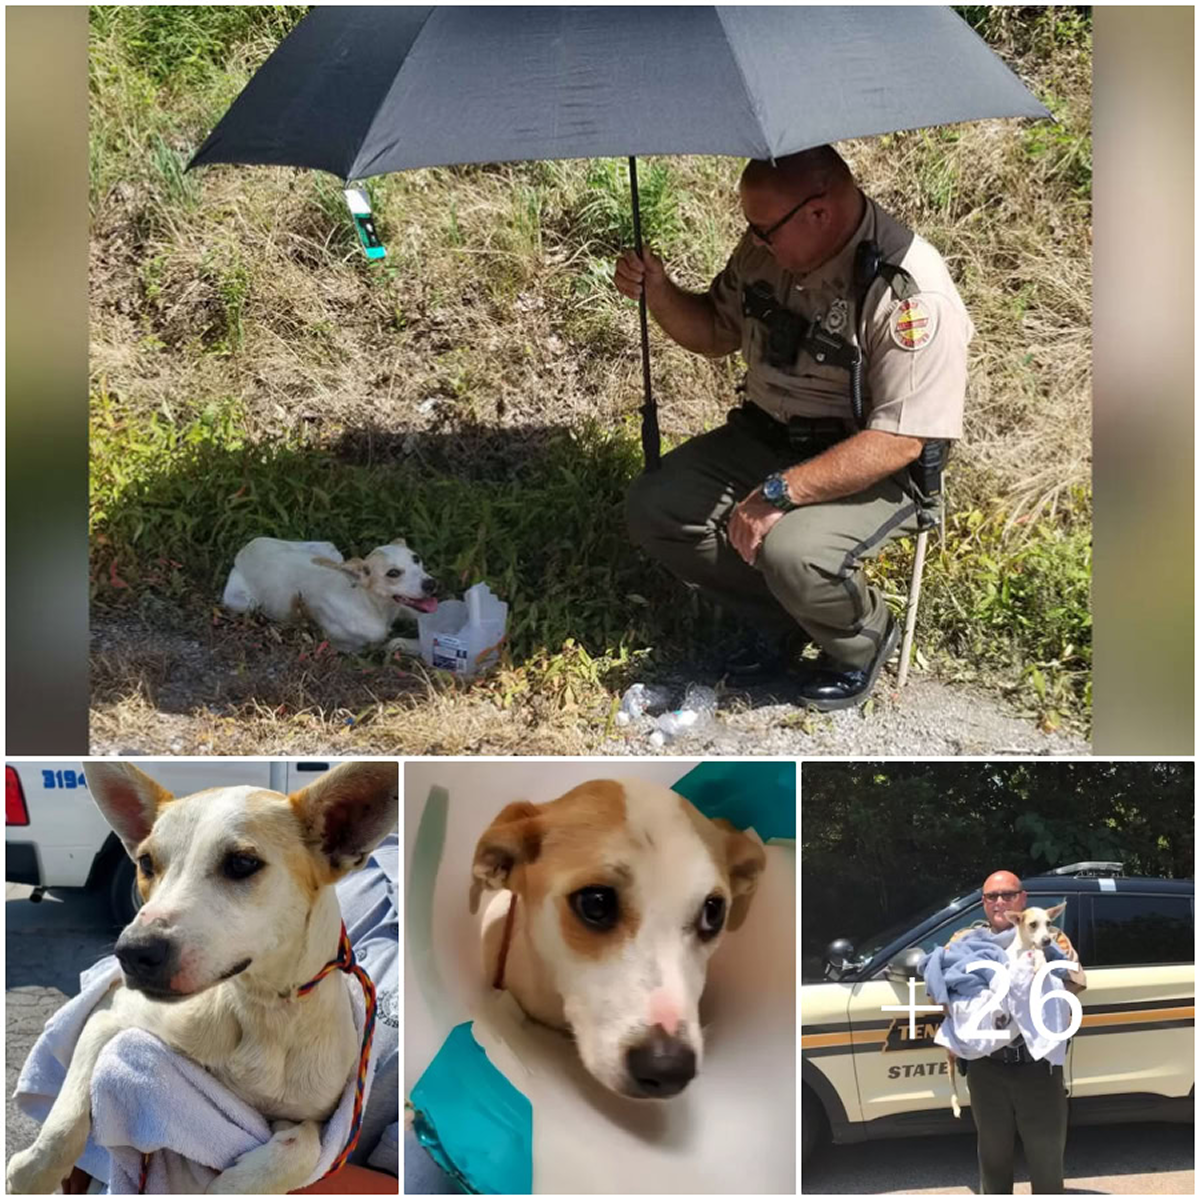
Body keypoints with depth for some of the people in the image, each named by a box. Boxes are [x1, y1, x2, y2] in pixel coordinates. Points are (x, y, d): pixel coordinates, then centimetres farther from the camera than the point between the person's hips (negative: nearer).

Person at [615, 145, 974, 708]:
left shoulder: (912, 293, -26)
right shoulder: (766, 249, -4)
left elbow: (897, 441, -28)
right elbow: (716, 333, 14)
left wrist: (780, 493, -31)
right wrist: (659, 293, -7)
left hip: (871, 470, -7)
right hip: (762, 438, 7)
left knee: (791, 553, -33)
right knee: (651, 509, -8)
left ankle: (863, 641, 3)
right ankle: (780, 622, 11)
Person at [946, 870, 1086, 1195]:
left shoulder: (1048, 936, 3)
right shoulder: (967, 940, 7)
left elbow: (1076, 982, -10)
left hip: (1039, 1066, -1)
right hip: (987, 1067, 2)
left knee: (1046, 1154, 7)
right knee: (994, 1154, 16)